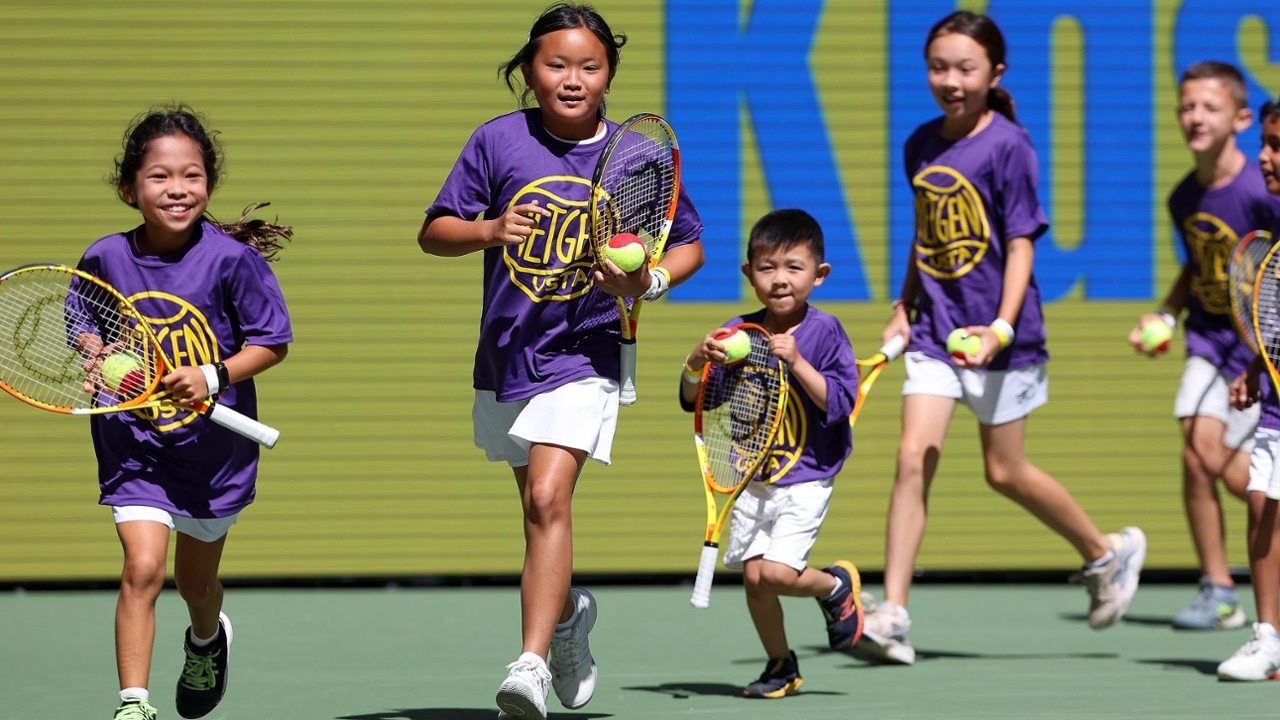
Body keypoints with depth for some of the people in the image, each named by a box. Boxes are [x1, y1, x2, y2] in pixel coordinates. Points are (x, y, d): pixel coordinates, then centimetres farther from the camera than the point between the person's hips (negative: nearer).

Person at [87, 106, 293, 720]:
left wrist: (214, 376, -22)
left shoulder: (232, 259, -17)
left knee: (196, 582, 18)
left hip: (212, 446, 0)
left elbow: (272, 342, -8)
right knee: (142, 567, -18)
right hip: (132, 444, 0)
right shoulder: (106, 259, -10)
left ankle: (207, 640, 53)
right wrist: (95, 359, -14)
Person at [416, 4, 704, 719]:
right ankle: (568, 611, 48)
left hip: (583, 356, -3)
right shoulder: (499, 140, -3)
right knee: (541, 506, 18)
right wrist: (490, 230, -19)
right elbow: (434, 232, 1)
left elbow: (690, 245, 7)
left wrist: (649, 281, -14)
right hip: (506, 356, 3)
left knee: (548, 498, -21)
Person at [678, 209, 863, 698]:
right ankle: (781, 666, 20)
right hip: (752, 478, 4)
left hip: (805, 478, -4)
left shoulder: (823, 332, -8)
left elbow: (839, 403, -16)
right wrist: (697, 362, -16)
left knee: (776, 572, -16)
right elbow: (692, 400, 5)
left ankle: (837, 585, 16)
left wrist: (797, 362, -25)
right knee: (753, 573, -1)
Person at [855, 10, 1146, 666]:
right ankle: (891, 617, -12)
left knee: (1004, 472, 7)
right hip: (934, 329, 5)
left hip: (994, 333, -5)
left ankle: (1108, 553, 31)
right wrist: (904, 307, 17)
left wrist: (1002, 327, -22)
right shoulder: (921, 145, 7)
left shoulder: (1008, 145, -11)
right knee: (913, 458, -9)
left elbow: (1020, 243, -12)